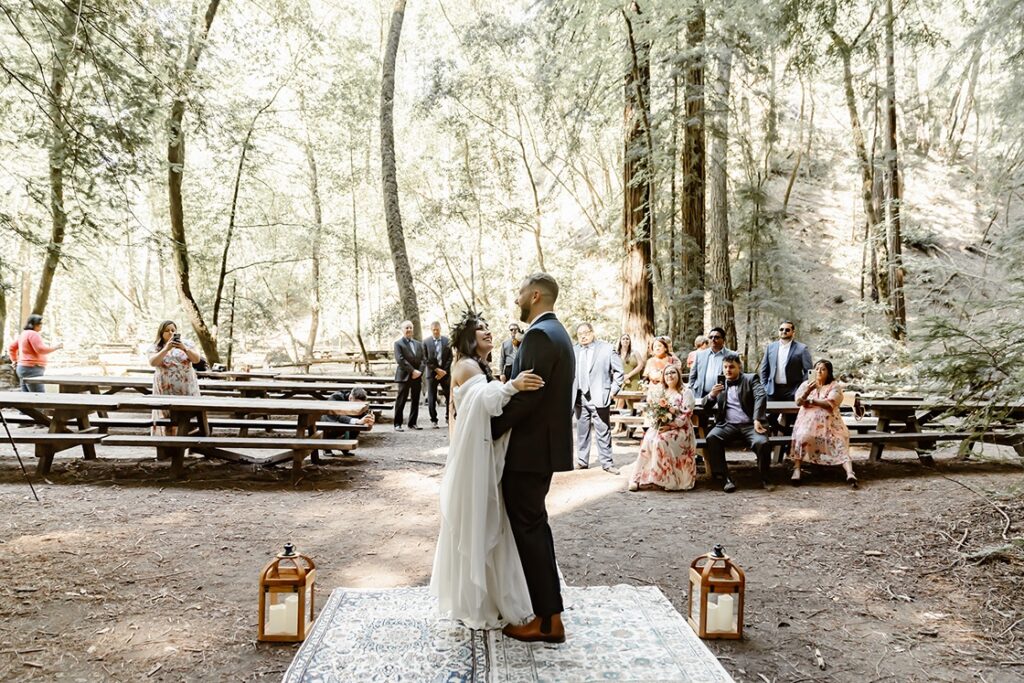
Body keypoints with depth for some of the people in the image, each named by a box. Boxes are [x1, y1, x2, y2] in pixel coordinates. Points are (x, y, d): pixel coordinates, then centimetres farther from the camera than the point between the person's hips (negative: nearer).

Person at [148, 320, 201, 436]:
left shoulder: (187, 344, 7)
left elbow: (197, 359, -5)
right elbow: (153, 362, -12)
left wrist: (184, 349, -21)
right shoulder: (155, 348, 6)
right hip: (165, 391, 0)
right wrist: (166, 349, -23)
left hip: (187, 390, 1)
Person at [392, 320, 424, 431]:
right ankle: (397, 424, 4)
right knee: (401, 401, -2)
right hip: (404, 376, -5)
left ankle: (412, 423, 15)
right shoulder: (398, 343, -1)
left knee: (415, 401, 7)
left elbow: (422, 359, 11)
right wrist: (413, 371, -16)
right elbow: (400, 360, -11)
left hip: (417, 376, 5)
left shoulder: (418, 344, 17)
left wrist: (420, 371, -7)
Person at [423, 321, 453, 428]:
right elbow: (426, 359, -3)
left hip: (445, 372, 1)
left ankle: (448, 417, 18)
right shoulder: (426, 342, 0)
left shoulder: (447, 341, 5)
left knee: (449, 396, 3)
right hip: (432, 372, -1)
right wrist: (437, 369, -10)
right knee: (432, 398, 1)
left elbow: (450, 357, 3)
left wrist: (444, 371, -7)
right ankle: (433, 420, 10)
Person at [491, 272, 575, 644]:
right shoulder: (557, 333, 15)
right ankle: (548, 609, 30)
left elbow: (525, 396, -23)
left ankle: (548, 620, 7)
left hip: (530, 448, -11)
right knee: (534, 526, 19)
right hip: (545, 444, 11)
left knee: (529, 529, -2)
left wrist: (489, 430, -13)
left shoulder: (539, 335, -18)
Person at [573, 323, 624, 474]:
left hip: (599, 398, -3)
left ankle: (606, 462, 10)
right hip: (580, 398, 3)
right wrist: (571, 392, 7)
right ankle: (582, 461, 21)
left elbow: (618, 370, 3)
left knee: (603, 432, 1)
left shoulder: (606, 349, -1)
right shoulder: (573, 351, 9)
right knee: (582, 431, 11)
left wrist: (614, 389, -1)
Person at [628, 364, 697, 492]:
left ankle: (665, 479, -24)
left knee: (661, 440, -32)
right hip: (660, 426, 4)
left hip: (679, 429, -4)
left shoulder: (686, 392, 2)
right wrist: (656, 422, -9)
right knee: (648, 439, -27)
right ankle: (639, 477, -28)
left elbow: (685, 415, -9)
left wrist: (670, 426, -18)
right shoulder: (660, 392, 19)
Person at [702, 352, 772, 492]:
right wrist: (712, 395, -7)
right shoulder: (720, 385, 20)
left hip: (750, 424, -2)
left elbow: (760, 397, -7)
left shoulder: (751, 379, 10)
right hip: (728, 425, 2)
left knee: (762, 443, -31)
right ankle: (725, 478, -22)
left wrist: (757, 420, -23)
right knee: (711, 438, -27)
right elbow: (706, 406, 17)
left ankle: (764, 478, -6)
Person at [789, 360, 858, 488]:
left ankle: (850, 474, -37)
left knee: (840, 441, -24)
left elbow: (830, 404, -8)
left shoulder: (835, 386, 9)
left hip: (829, 422, 0)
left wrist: (810, 401, -4)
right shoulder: (806, 384, 15)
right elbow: (798, 402, 0)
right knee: (802, 436, -30)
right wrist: (808, 391, -18)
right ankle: (796, 470, -33)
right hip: (809, 420, 0)